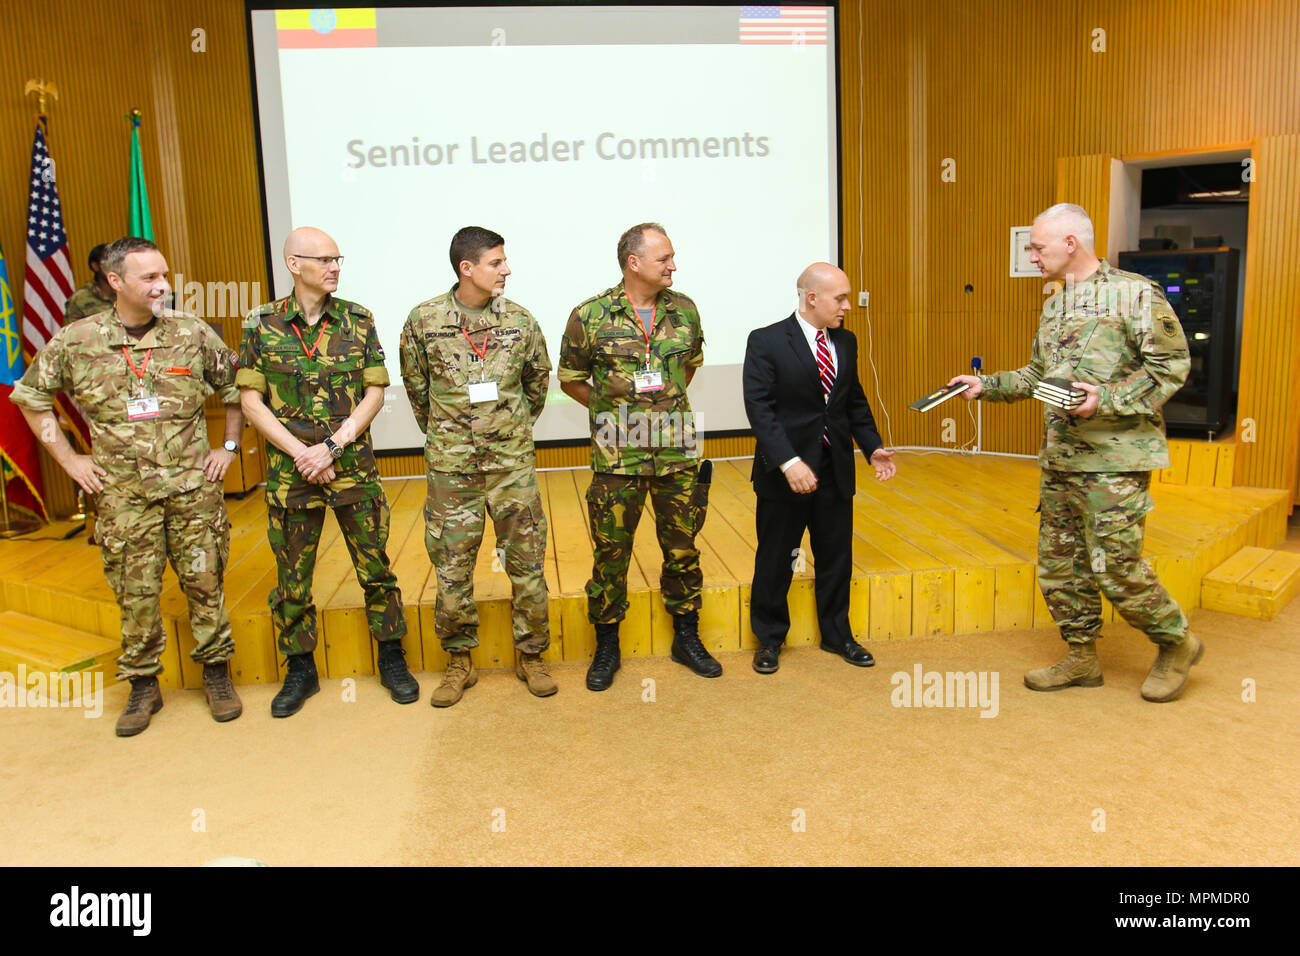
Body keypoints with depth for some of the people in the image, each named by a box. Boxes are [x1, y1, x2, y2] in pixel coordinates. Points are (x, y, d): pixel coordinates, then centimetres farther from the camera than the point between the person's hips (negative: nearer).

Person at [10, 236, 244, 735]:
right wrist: (68, 458, 7)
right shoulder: (75, 341, -1)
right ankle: (143, 686, 22)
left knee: (204, 581, 5)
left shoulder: (193, 333, -2)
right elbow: (30, 396, 12)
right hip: (123, 493, 0)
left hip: (193, 487, 0)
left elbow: (236, 385, 11)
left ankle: (216, 672, 21)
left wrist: (229, 445, 7)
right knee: (135, 592, 7)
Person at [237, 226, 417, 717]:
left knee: (375, 566, 6)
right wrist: (300, 452, -12)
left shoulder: (358, 321, 2)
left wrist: (333, 446, -12)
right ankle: (300, 670, 26)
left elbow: (374, 393, -1)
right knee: (292, 576, 9)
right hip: (290, 470, 0)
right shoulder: (262, 324, 0)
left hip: (354, 466, 0)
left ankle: (392, 659, 23)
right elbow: (251, 400, -1)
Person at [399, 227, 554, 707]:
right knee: (452, 565, 6)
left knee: (527, 560, 5)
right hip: (451, 464, -1)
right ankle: (460, 662, 23)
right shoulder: (423, 319, -4)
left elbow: (539, 379, 15)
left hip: (512, 460, 1)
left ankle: (531, 657, 22)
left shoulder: (519, 320, 0)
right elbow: (415, 385, 10)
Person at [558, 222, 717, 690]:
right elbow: (570, 379, 5)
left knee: (683, 549, 12)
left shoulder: (684, 310, 3)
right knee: (611, 553, 6)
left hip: (678, 454, 3)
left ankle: (687, 638, 29)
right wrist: (612, 408, 7)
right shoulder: (590, 316, -7)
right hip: (617, 458, -3)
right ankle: (607, 646, 24)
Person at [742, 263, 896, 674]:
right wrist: (789, 462, -26)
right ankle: (769, 639, 28)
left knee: (836, 558, 15)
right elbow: (759, 408, -17)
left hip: (836, 471, 5)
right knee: (775, 561, 9)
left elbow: (855, 402, 16)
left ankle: (837, 635, 34)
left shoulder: (845, 342, 8)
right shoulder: (766, 342, -11)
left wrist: (873, 447, 3)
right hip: (784, 473, -5)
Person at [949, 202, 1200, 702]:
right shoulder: (1053, 306, 15)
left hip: (1114, 460, -8)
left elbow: (1171, 364, -12)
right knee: (1059, 563, 11)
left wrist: (1109, 399, -22)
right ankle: (1081, 659, 25)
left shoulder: (1134, 293, -8)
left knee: (1116, 566, -5)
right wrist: (986, 385, 12)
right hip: (1059, 458, 8)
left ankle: (1176, 642, 21)